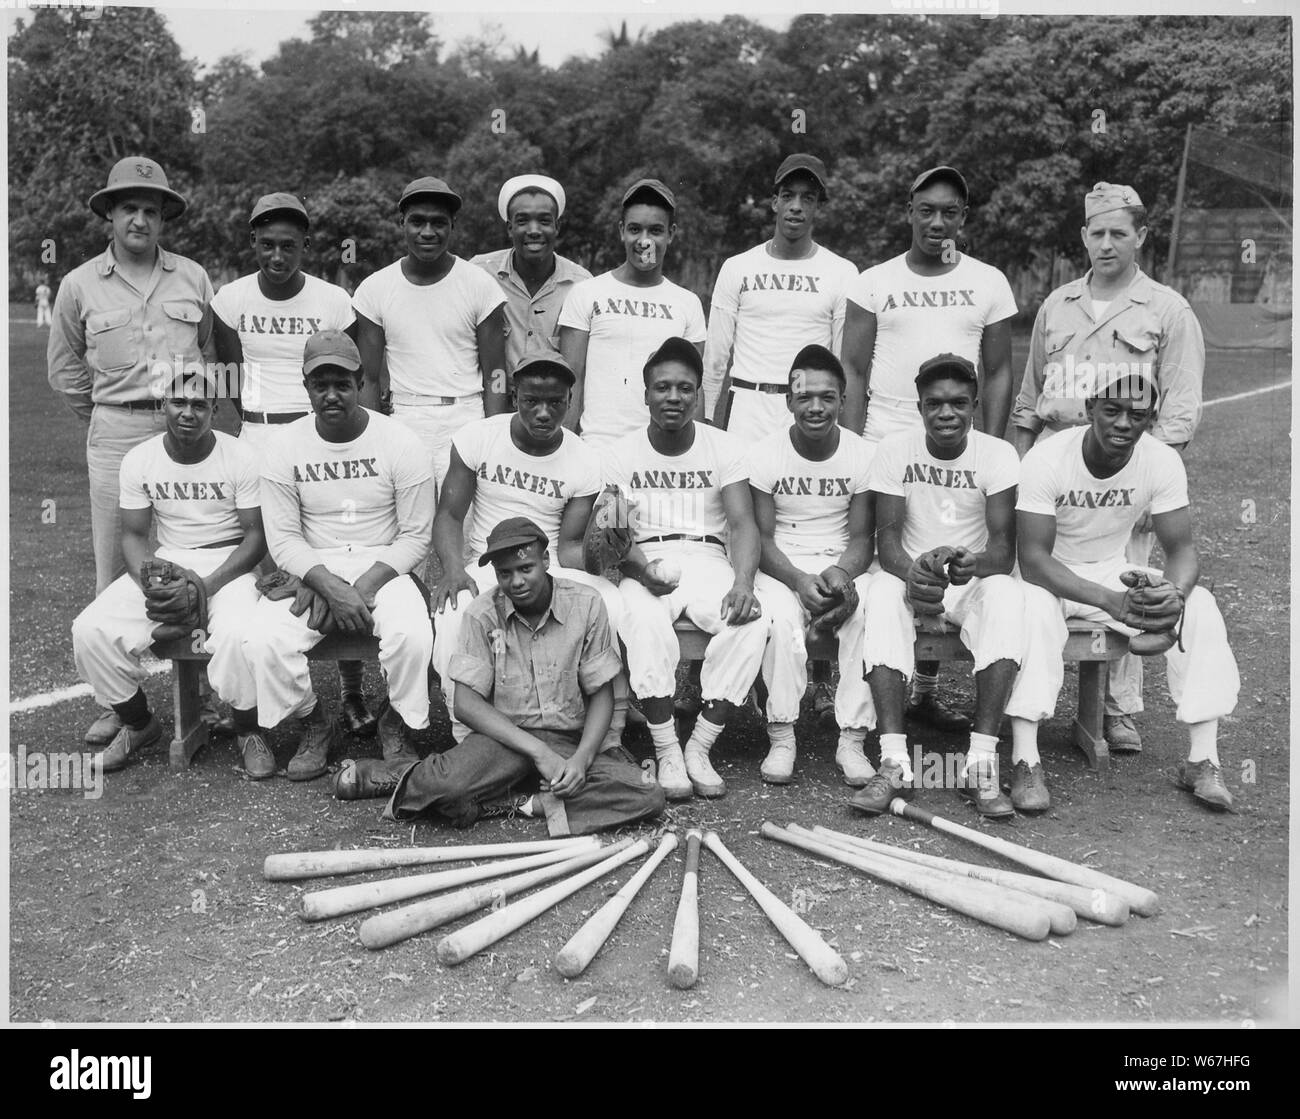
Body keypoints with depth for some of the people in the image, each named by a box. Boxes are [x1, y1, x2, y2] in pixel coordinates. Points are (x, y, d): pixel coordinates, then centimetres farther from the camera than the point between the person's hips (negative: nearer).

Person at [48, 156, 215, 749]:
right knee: (116, 572, 2)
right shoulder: (80, 285, 5)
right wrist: (104, 420, 13)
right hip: (116, 437, 0)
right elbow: (65, 368, 14)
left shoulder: (193, 277, 8)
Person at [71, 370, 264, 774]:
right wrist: (151, 583, -16)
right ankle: (138, 723, 10)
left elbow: (256, 535, -8)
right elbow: (134, 535, 5)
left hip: (228, 563, -4)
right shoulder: (139, 461, 1)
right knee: (91, 630, -16)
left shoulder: (240, 457, -9)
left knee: (238, 634, -35)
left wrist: (206, 586, -21)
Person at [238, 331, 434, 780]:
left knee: (412, 634, -31)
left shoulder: (400, 443, -6)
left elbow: (415, 537, -4)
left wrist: (366, 586, -18)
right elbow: (283, 539, -3)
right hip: (311, 570, 2)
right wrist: (331, 588, -19)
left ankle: (398, 726, 0)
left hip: (383, 566, -1)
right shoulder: (284, 448, -1)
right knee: (262, 639, -24)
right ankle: (313, 723, 5)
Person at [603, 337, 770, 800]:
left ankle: (699, 747, -20)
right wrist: (636, 562, -24)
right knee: (643, 623, -35)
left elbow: (742, 523, -5)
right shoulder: (623, 455, 7)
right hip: (646, 564, -1)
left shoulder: (724, 448, 6)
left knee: (752, 621, -30)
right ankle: (666, 752, -24)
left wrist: (742, 582, -25)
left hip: (707, 560, 1)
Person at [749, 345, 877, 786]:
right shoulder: (766, 454, -4)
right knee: (781, 618, -33)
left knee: (869, 613, -30)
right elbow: (761, 538, -7)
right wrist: (800, 581, -25)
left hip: (844, 564, 1)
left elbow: (860, 537, -1)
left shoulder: (862, 454, -1)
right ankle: (781, 737, -19)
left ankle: (852, 741, -21)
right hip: (781, 566, -1)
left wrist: (842, 573, -24)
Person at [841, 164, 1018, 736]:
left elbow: (997, 373, 9)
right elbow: (853, 371, 3)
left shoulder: (989, 283, 8)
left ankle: (927, 689, 15)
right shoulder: (874, 282, 4)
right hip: (883, 443, -1)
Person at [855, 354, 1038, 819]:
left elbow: (1004, 546, -14)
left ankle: (982, 762, -32)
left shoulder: (998, 454, -6)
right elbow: (886, 536, -11)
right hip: (909, 574, 0)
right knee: (881, 594, -34)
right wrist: (911, 571, -35)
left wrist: (974, 564, -39)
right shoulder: (894, 450, -4)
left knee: (1007, 596, -34)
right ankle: (893, 763, -37)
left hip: (977, 578, 0)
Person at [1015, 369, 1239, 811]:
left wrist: (1173, 594, -36)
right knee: (1034, 605, -37)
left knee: (1200, 605, -20)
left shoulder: (1162, 462, -13)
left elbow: (1182, 549, -11)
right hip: (1051, 575, -3)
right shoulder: (1046, 459, -24)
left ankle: (1202, 761, -13)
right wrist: (1109, 600, -42)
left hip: (1116, 570, 4)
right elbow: (1032, 559, -29)